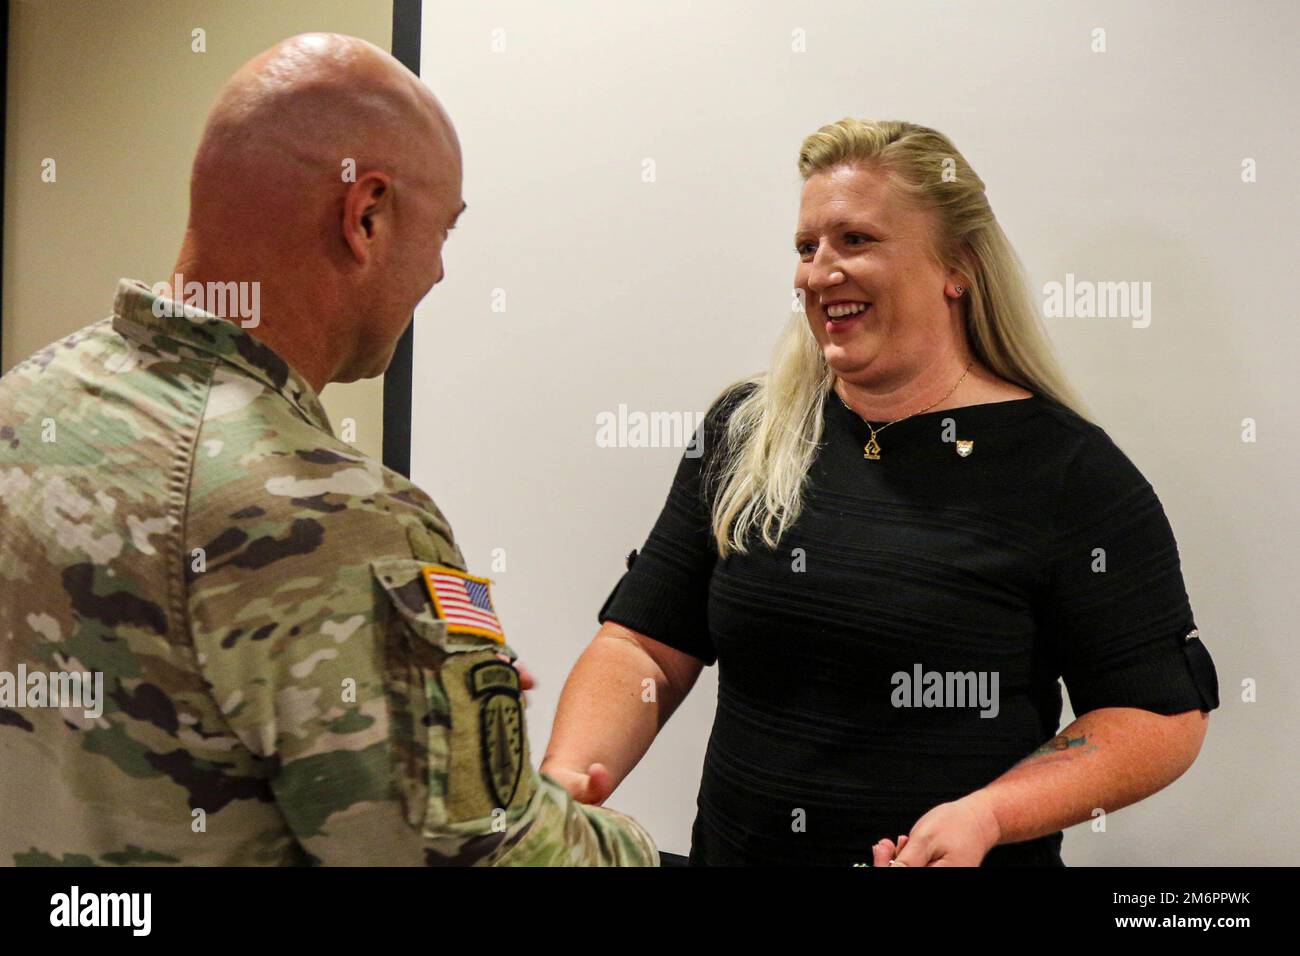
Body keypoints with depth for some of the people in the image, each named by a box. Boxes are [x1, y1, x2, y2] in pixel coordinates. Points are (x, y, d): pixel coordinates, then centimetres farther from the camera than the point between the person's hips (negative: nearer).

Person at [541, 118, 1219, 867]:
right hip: (731, 847, 4)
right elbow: (646, 646, -2)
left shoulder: (1068, 470, -11)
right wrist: (568, 773, -19)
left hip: (976, 861, -3)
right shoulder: (742, 435, -1)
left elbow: (1164, 714, -9)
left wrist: (988, 814, -22)